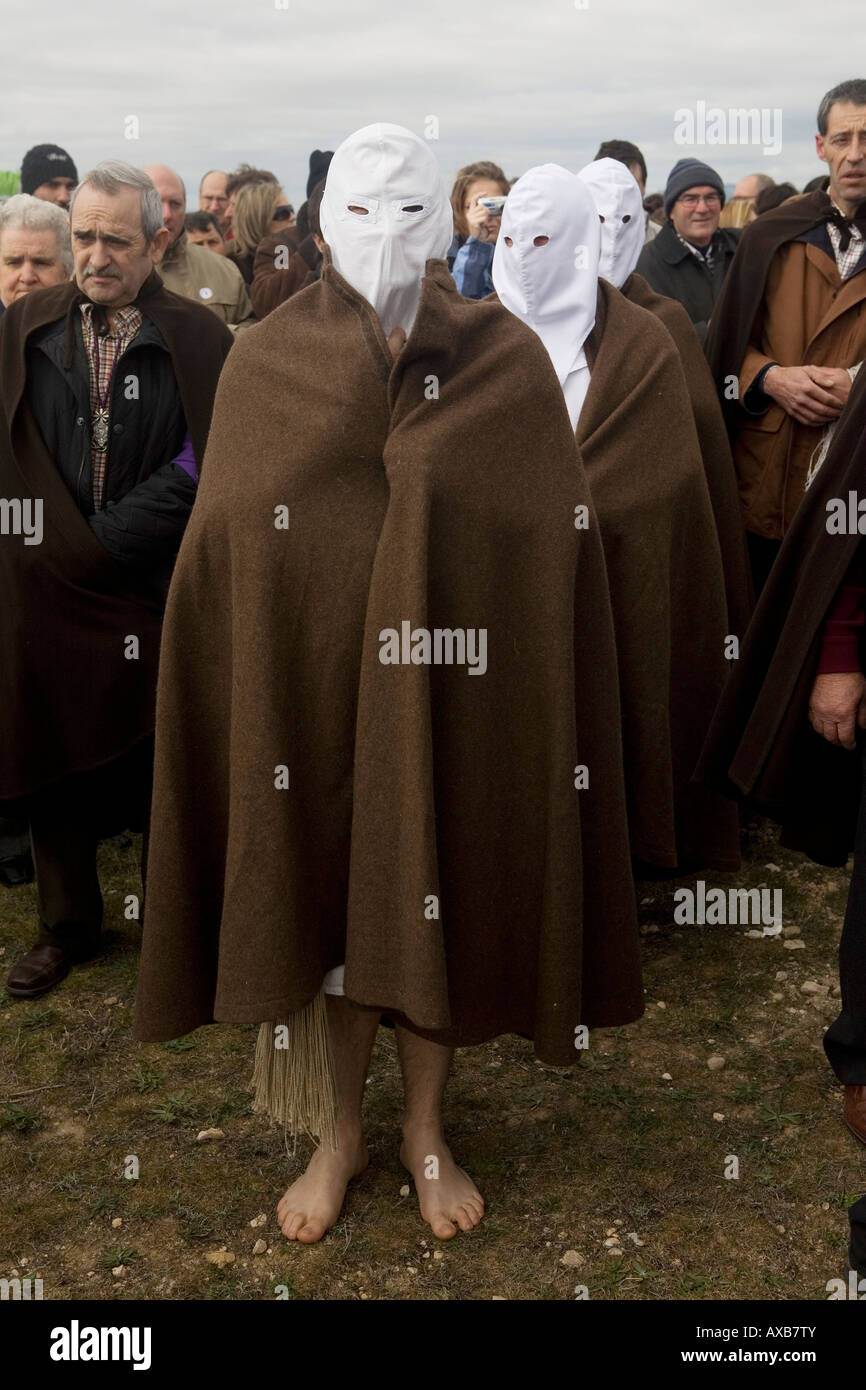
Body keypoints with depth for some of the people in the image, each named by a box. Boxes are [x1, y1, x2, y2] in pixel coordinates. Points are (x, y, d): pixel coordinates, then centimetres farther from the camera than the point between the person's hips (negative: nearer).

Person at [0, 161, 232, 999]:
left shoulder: (198, 342, -2)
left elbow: (199, 472, -8)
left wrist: (101, 543, -12)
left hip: (156, 596, -2)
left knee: (158, 762, 7)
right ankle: (67, 925, 29)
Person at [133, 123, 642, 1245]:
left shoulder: (510, 363, -2)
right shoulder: (263, 365, 0)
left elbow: (555, 548, -3)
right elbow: (219, 550, -1)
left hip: (453, 695, 0)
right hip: (314, 684, 0)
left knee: (441, 893, 11)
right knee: (323, 892, 10)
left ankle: (425, 1128, 33)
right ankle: (339, 1132, 32)